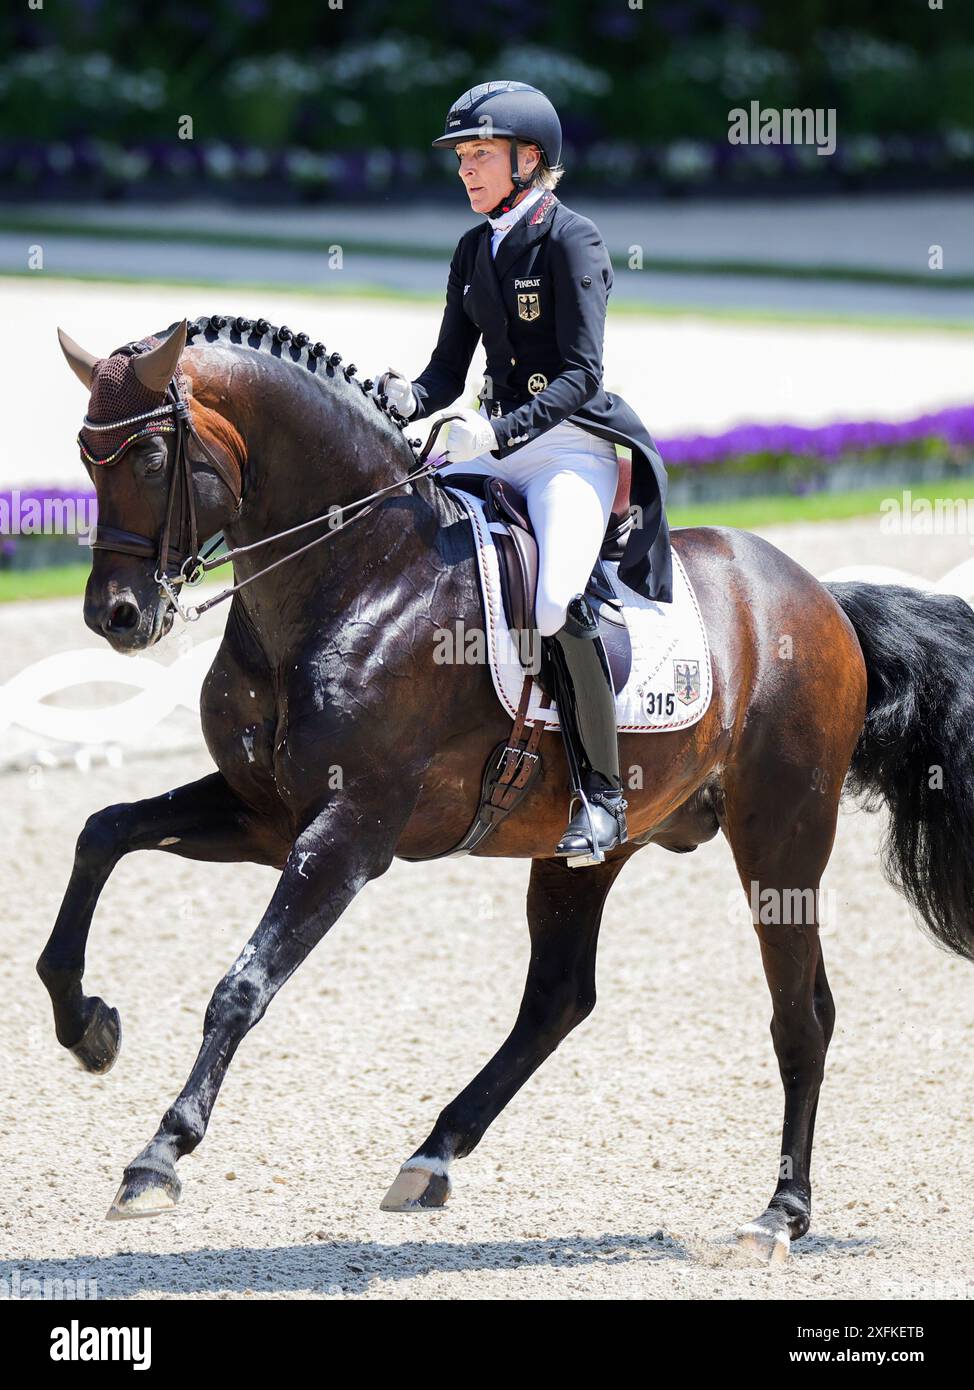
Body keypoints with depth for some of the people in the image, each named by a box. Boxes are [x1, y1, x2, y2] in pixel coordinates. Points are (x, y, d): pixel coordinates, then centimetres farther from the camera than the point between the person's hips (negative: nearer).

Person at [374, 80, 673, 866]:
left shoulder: (572, 242, -9)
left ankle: (602, 795, -18)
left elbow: (581, 375, -17)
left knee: (556, 603, -29)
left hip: (572, 449, -8)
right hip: (497, 446, 8)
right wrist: (410, 401, -9)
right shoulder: (475, 252, 14)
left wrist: (501, 431, -30)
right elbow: (451, 366, 14)